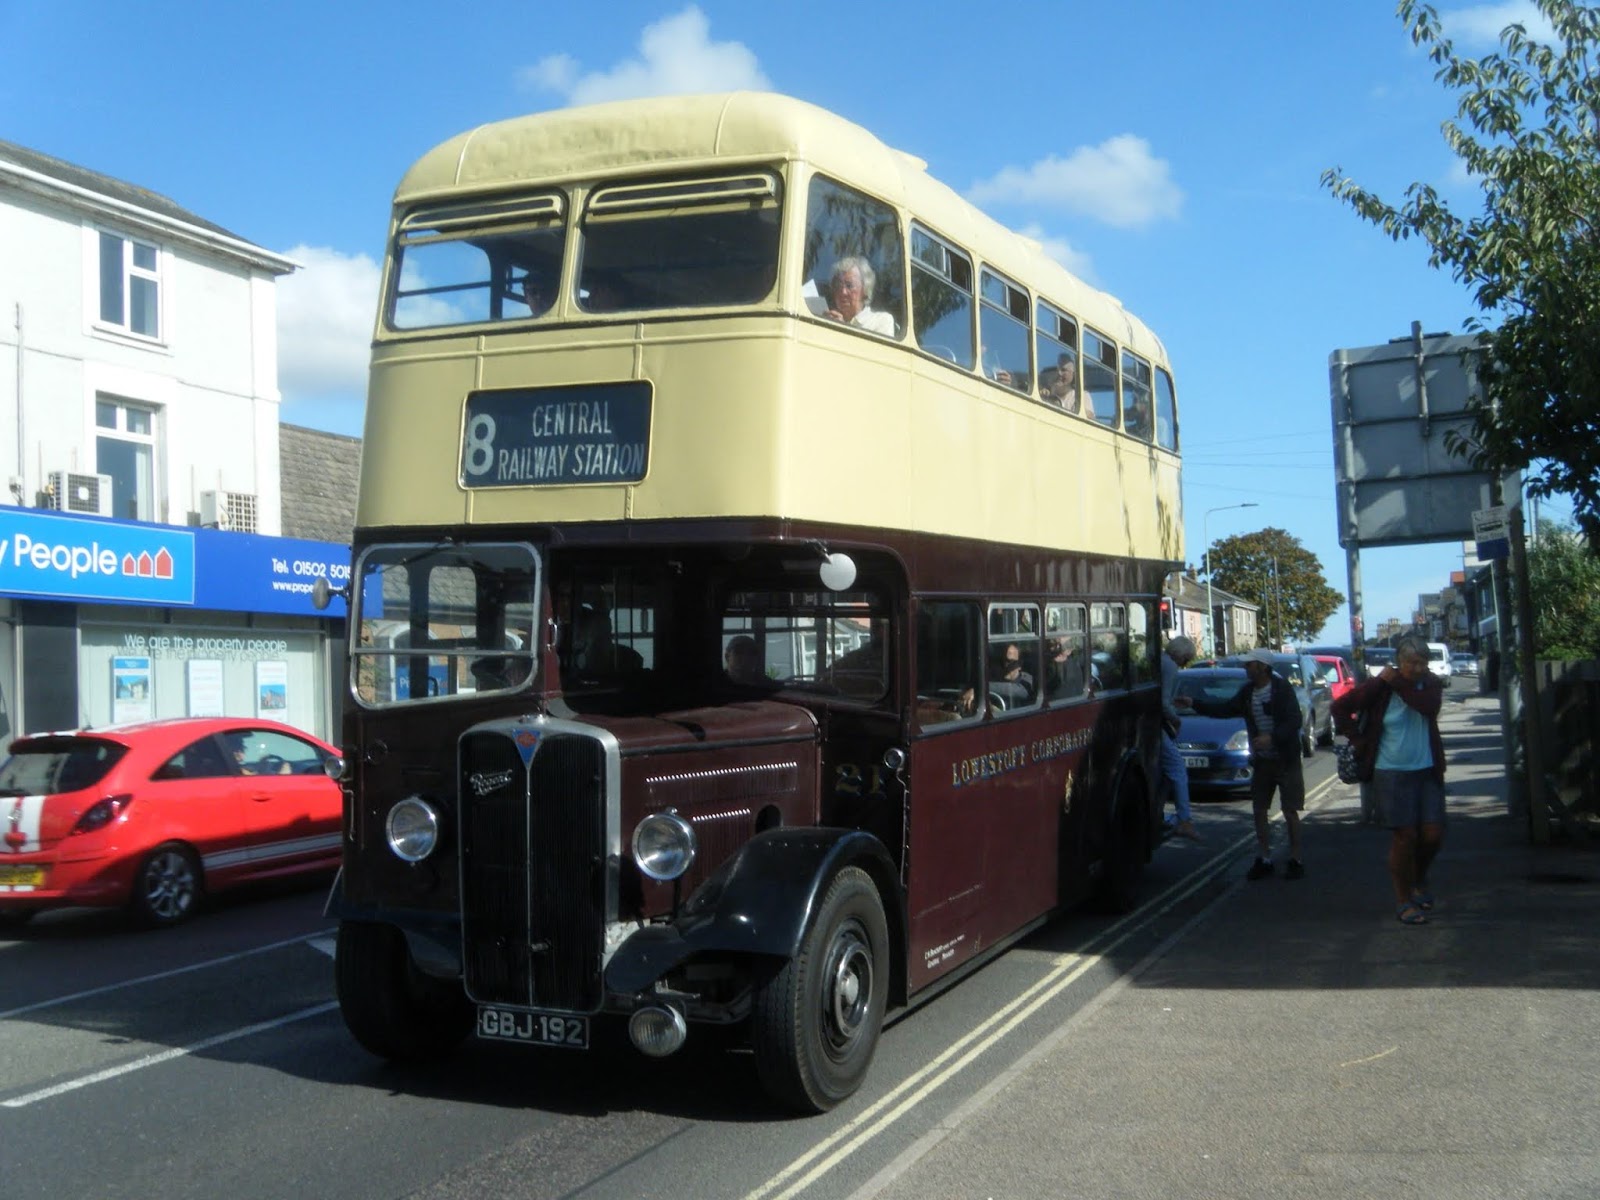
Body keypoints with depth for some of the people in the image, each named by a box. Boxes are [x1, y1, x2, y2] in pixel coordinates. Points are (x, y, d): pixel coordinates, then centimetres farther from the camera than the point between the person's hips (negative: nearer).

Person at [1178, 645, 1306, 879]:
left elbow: (1294, 721, -20)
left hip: (1285, 760, -7)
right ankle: (1264, 860, 18)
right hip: (1261, 760, 7)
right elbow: (1226, 709, 11)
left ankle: (1296, 860, 9)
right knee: (1258, 810, 9)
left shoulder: (1282, 688, -15)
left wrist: (1272, 737, -32)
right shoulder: (1247, 691, 5)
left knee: (1290, 811, 0)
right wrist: (1194, 704, 5)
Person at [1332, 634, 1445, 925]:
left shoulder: (1430, 683, 3)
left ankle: (1419, 879, 32)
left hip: (1427, 770, 3)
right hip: (1391, 772, -3)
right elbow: (1341, 707, -1)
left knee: (1433, 834, 2)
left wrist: (1399, 684, -18)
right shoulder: (1379, 687, -7)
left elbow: (1430, 706, -19)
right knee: (1404, 836, -3)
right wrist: (1358, 741, -5)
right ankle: (1403, 901, 9)